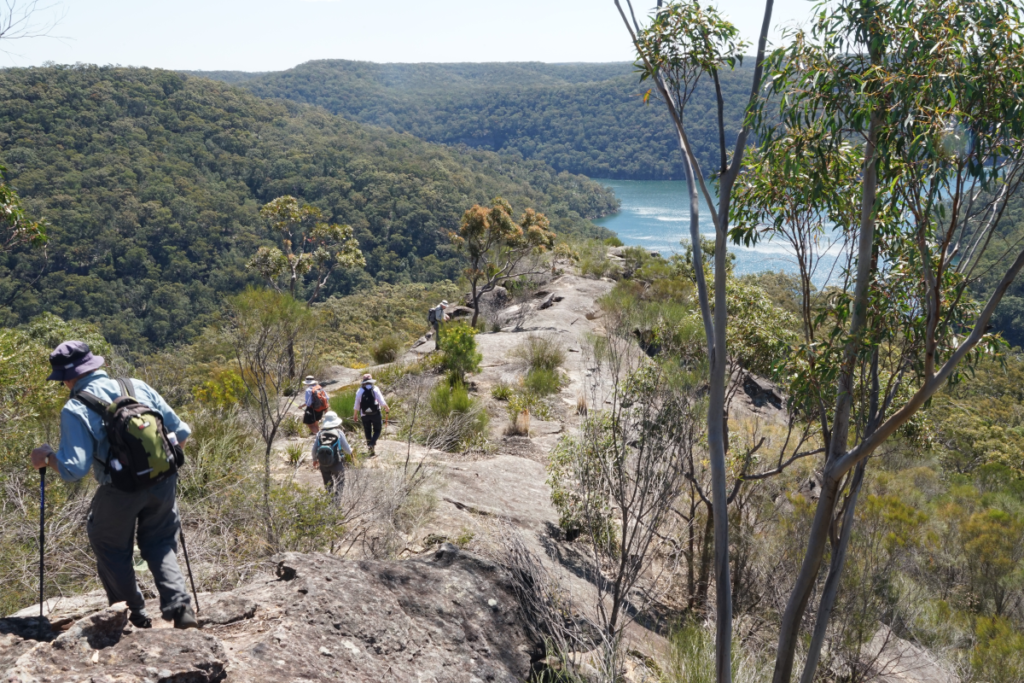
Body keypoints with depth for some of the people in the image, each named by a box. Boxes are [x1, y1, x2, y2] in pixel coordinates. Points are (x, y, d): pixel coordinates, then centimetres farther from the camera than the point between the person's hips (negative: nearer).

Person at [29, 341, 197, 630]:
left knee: (110, 549, 21)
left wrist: (46, 457, 4)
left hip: (120, 491, -4)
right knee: (160, 545, 22)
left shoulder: (76, 409, -9)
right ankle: (179, 607, 5)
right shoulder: (138, 387, 4)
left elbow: (74, 469, -14)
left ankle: (134, 615, 27)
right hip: (163, 484, 4)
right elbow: (181, 433, 7)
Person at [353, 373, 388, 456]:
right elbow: (382, 402, -7)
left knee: (368, 432, 13)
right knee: (377, 430, 11)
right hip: (376, 413, -2)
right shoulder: (375, 389, -5)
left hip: (365, 415, 2)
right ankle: (372, 443, -17)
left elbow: (357, 405, 1)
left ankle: (372, 451, 14)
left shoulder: (359, 391, 0)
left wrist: (355, 415, 15)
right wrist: (387, 408, 11)